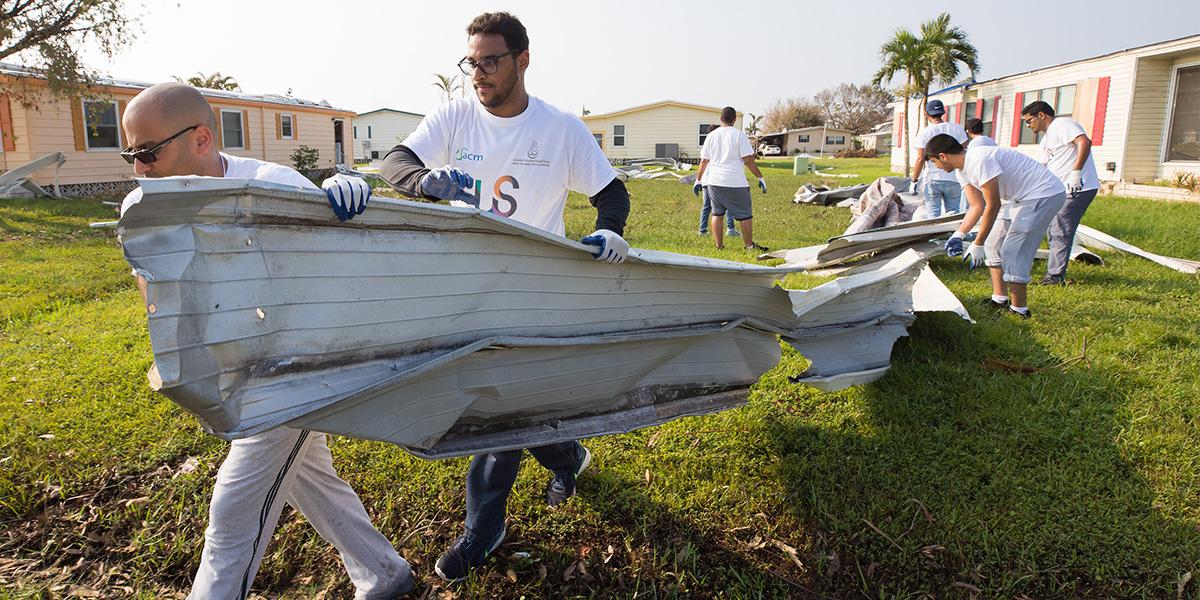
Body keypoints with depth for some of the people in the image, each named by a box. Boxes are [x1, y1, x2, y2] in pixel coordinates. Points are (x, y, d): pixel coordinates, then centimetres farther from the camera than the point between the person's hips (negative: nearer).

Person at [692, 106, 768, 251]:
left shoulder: (711, 135, 9)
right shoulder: (739, 134, -4)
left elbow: (703, 161, 11)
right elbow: (748, 160, -7)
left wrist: (698, 180, 19)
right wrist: (760, 177, -1)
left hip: (713, 181, 5)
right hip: (735, 182, -4)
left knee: (717, 213, 12)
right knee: (744, 215, 7)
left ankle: (719, 246, 11)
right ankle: (750, 245, 13)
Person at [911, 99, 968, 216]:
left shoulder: (924, 133, -2)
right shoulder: (957, 129, 3)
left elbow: (920, 159, -6)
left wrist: (914, 180, 1)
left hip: (932, 180, -1)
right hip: (953, 180, 2)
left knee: (933, 216, 2)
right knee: (953, 213, 8)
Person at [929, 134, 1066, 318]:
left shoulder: (979, 160, -26)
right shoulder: (963, 170, 5)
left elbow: (993, 206, -23)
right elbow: (977, 206, 7)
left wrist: (977, 244, -18)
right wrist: (958, 235, -7)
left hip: (1044, 195, -10)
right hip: (1022, 198, 10)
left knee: (1012, 253, -11)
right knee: (993, 245, 13)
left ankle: (1020, 310, 0)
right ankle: (999, 299, 21)